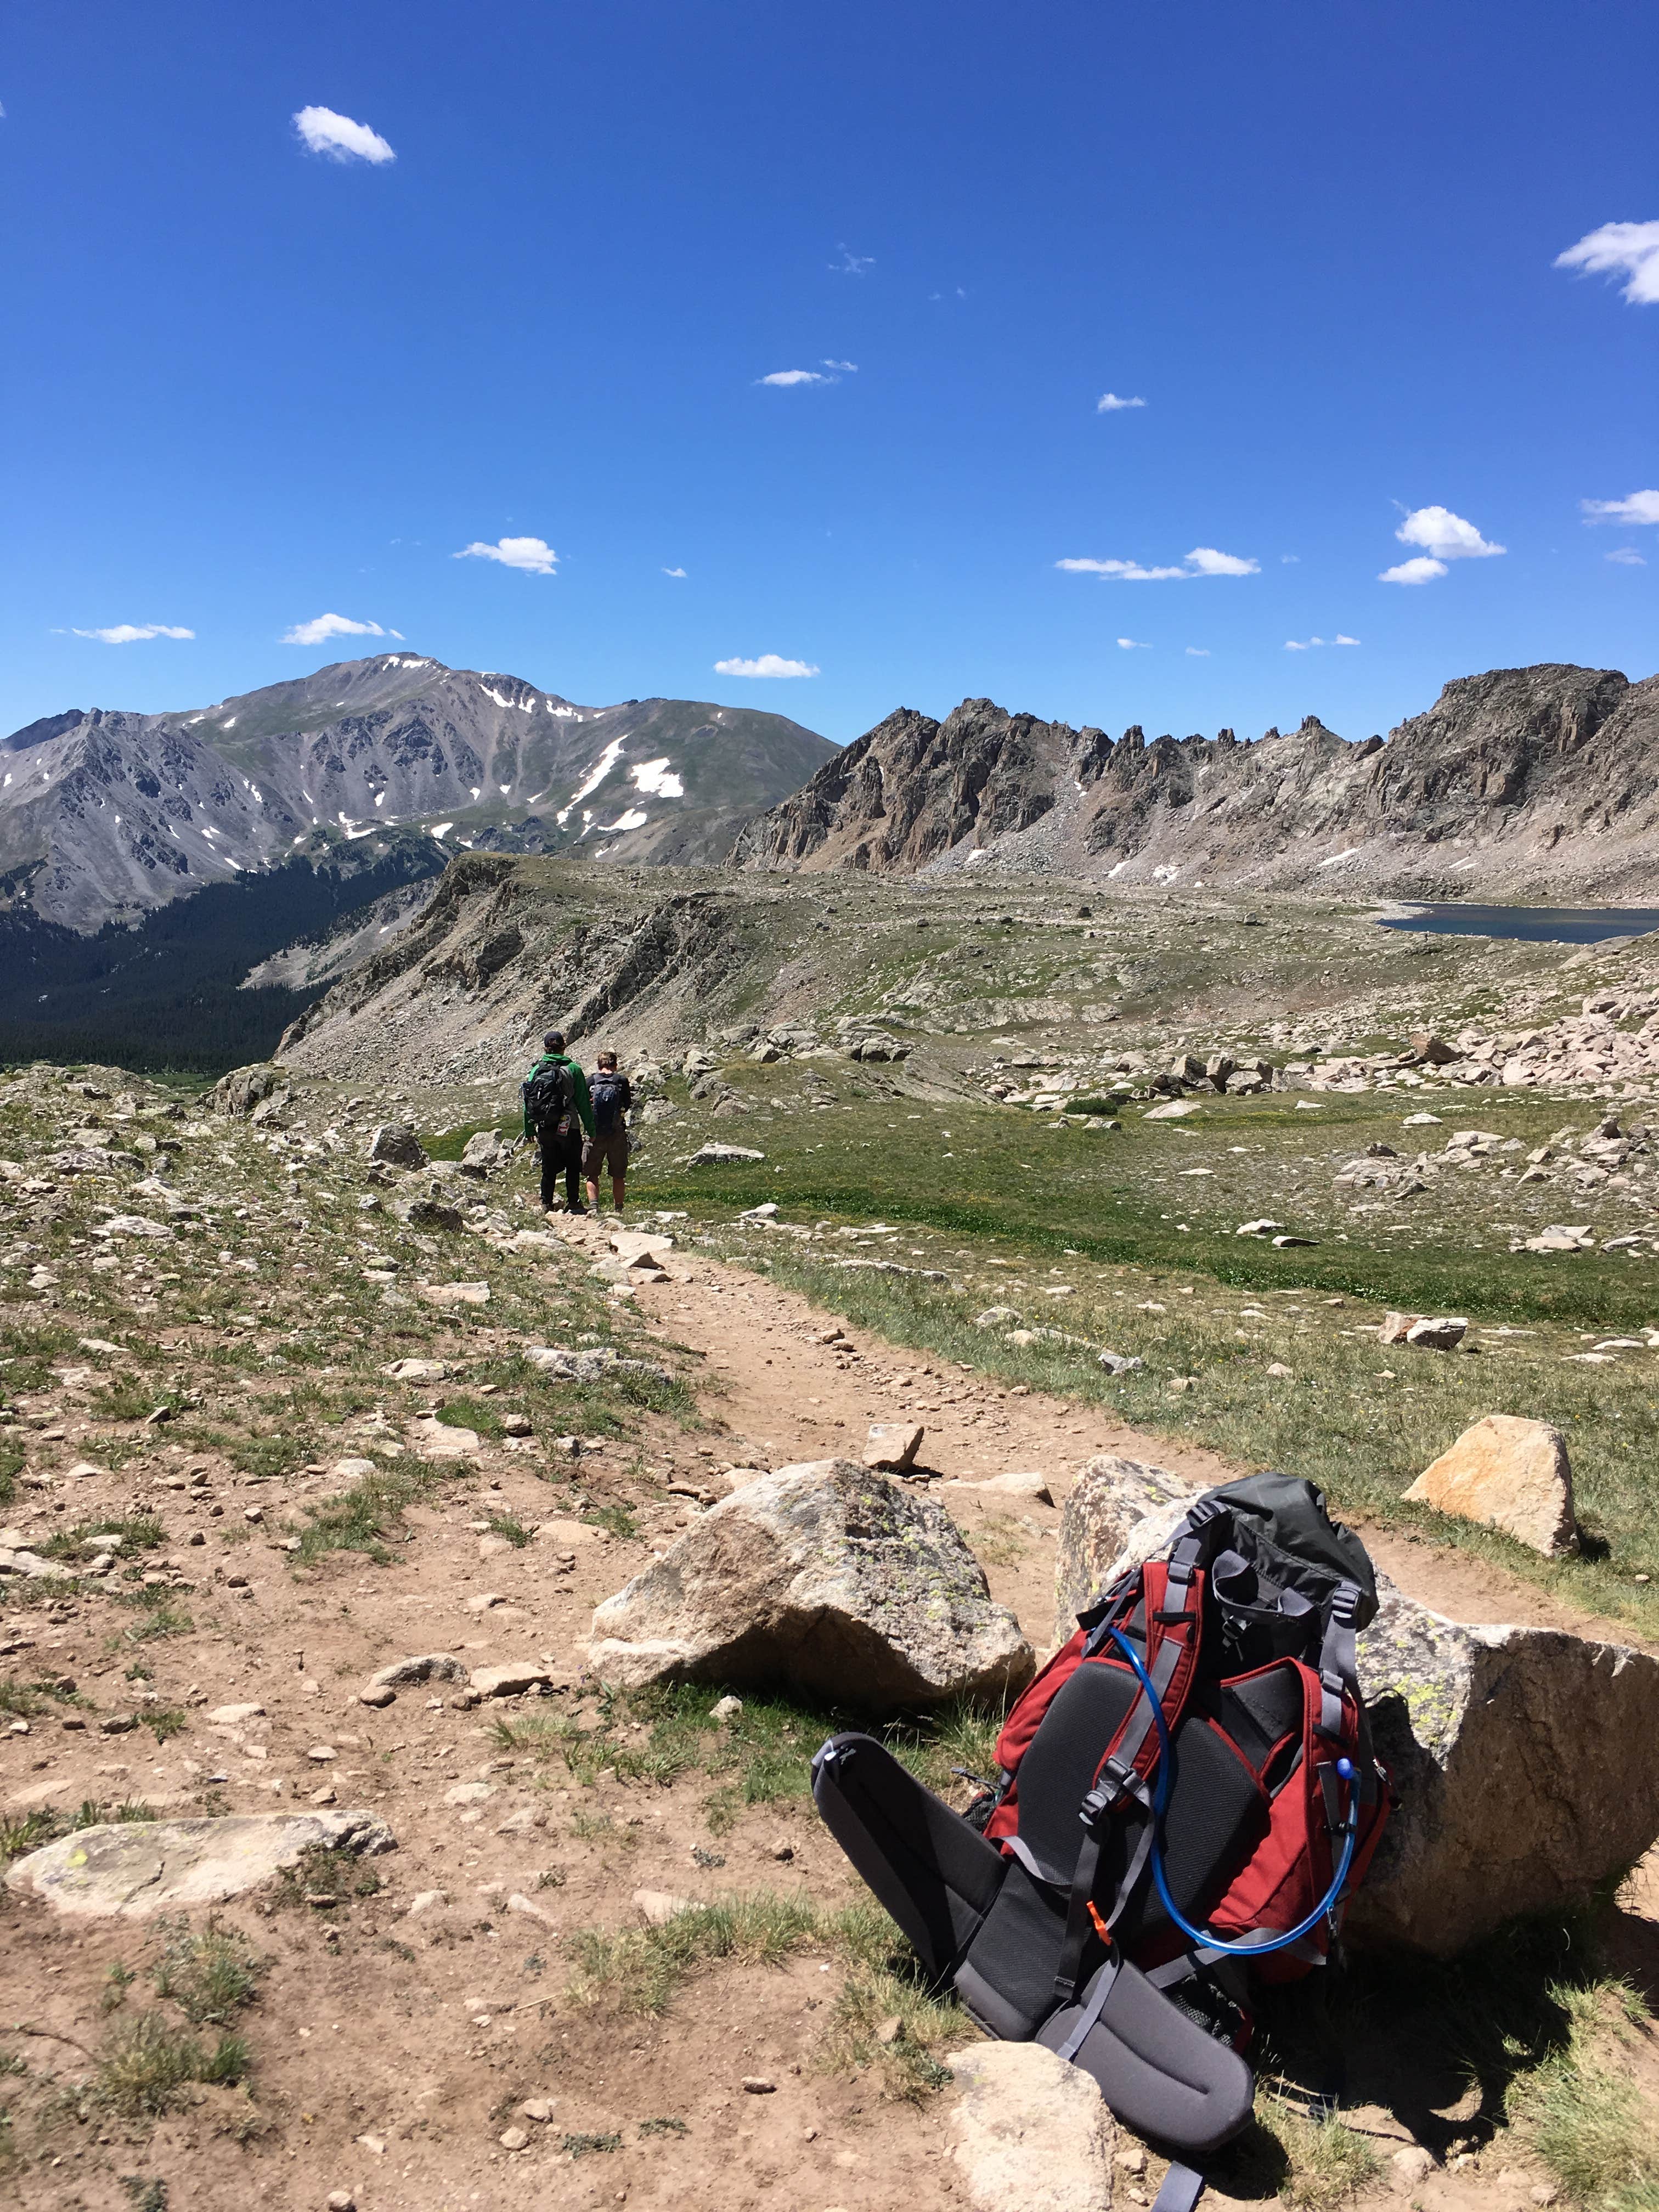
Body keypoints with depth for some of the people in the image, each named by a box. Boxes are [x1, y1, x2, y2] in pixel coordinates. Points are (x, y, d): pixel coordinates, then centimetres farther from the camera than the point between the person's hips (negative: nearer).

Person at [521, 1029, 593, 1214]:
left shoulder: (536, 1070, 2)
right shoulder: (572, 1069, -7)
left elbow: (528, 1103, 5)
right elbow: (583, 1102, -7)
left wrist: (529, 1131, 13)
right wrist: (590, 1129, 0)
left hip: (544, 1129, 3)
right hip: (569, 1129, -3)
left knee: (548, 1168, 14)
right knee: (573, 1167, 11)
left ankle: (546, 1204, 15)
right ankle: (573, 1203, 11)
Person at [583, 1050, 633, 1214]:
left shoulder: (591, 1081, -1)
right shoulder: (622, 1081, -3)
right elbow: (627, 1106, 3)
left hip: (595, 1134, 0)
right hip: (617, 1133, 0)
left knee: (592, 1174, 8)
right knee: (618, 1176, 12)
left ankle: (594, 1206, -8)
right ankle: (619, 1209, 14)